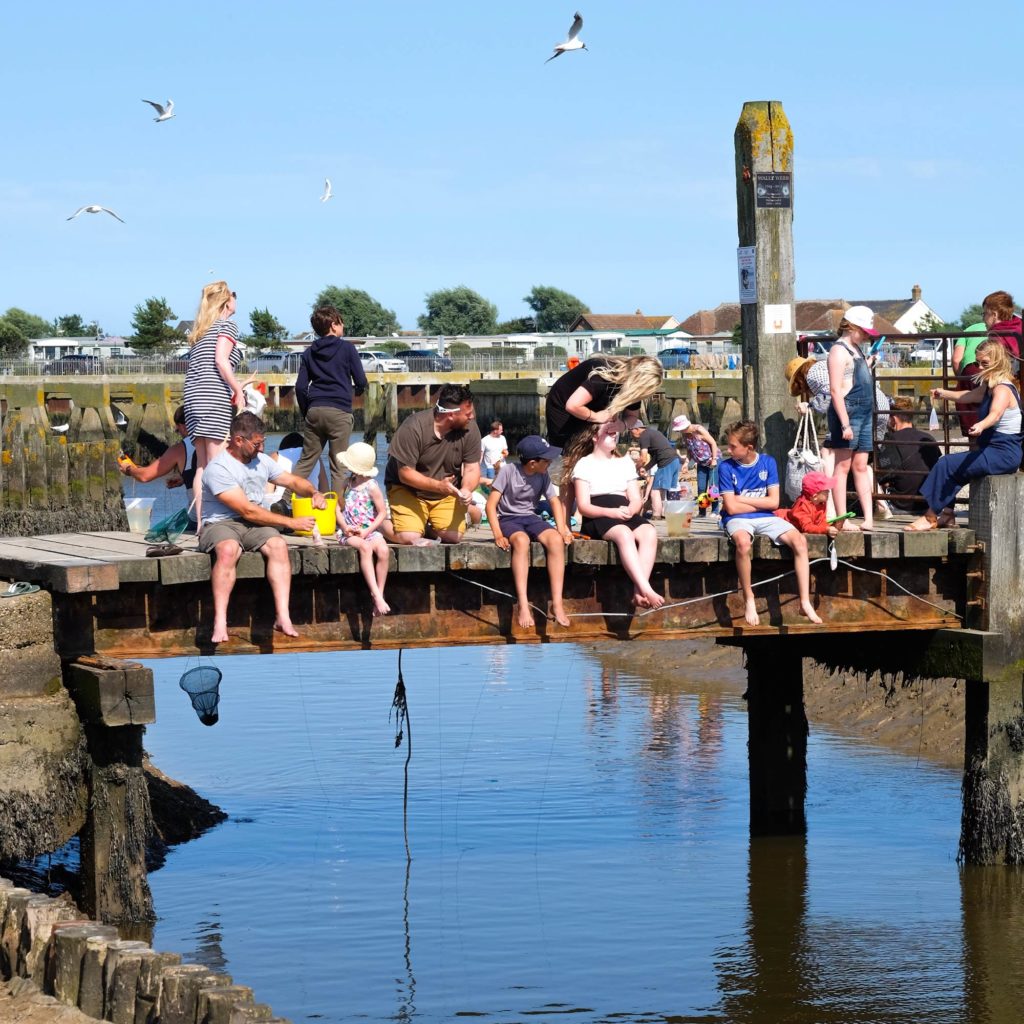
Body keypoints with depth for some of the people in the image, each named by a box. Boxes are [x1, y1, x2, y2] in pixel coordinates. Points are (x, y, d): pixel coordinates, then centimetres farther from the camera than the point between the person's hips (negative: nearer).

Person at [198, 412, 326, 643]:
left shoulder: (261, 461, 11)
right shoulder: (218, 468, -13)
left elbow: (292, 481, 26)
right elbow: (248, 511, -16)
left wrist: (314, 493, 3)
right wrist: (291, 522, -14)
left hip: (254, 527, 6)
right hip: (220, 525, -6)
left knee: (278, 545, -26)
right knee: (228, 550, -39)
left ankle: (283, 616, -35)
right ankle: (220, 622, -41)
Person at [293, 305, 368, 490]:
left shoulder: (309, 353, 13)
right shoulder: (346, 348, 1)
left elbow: (300, 387, 7)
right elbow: (361, 381, 0)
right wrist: (355, 391, 22)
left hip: (314, 410, 4)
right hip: (339, 411, -4)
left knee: (305, 461, 10)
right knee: (338, 465, -1)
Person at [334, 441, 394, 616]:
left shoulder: (371, 487, -3)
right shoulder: (348, 484, 10)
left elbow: (382, 513, -2)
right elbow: (339, 508, 12)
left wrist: (367, 531, -12)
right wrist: (345, 527, -7)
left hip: (370, 531, -1)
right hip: (350, 533, 1)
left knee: (383, 550, -32)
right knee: (365, 547, -32)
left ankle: (379, 593, -23)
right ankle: (376, 594, -37)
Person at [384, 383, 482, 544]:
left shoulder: (470, 428, -12)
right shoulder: (413, 428, -24)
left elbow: (472, 469, -7)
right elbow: (405, 474, -22)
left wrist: (466, 490, -31)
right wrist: (438, 486, -35)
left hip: (447, 495, 3)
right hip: (408, 491, -3)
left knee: (453, 536, -19)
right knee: (409, 538, -24)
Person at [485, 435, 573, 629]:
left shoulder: (543, 476, 3)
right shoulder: (508, 471, -12)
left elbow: (554, 501, 7)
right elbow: (491, 504, -13)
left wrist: (562, 530, -10)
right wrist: (498, 534, -25)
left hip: (530, 518, 4)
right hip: (508, 518, -4)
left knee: (555, 540, -28)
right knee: (521, 540, -39)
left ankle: (557, 603, -28)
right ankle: (523, 605, -43)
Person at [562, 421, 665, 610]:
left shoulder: (626, 463, 24)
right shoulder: (584, 464, 8)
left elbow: (636, 500, 16)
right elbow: (583, 506, -1)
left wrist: (630, 510, -10)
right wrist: (612, 512, -19)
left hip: (626, 515, 5)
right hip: (597, 518, -5)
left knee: (649, 532, -31)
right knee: (624, 534, -39)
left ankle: (639, 592, -45)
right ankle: (647, 590, -51)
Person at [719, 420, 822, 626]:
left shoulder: (768, 462, 2)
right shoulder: (726, 467, -5)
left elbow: (773, 502, -3)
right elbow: (731, 507, -11)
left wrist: (742, 499, -7)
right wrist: (760, 503, -4)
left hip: (766, 517, 3)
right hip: (738, 519, -3)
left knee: (799, 540, -21)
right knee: (743, 542, -39)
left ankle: (805, 602, -19)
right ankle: (749, 600, -22)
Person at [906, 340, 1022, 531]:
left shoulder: (1002, 389, -18)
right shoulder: (988, 388, 14)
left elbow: (995, 414, -39)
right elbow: (967, 396, 35)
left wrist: (980, 426, -59)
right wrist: (944, 394, 48)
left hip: (1003, 455, -11)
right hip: (993, 451, 11)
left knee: (946, 465, -15)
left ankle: (930, 517, -9)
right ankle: (947, 514, 8)